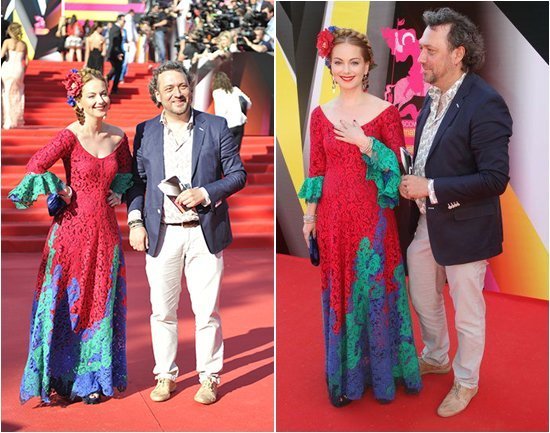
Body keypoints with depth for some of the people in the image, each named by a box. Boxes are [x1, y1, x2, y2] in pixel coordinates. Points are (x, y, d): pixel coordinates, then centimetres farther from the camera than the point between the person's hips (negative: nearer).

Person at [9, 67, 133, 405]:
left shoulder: (118, 137, 4)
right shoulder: (70, 137, -11)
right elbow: (35, 167, -11)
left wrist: (119, 193, 6)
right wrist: (60, 192, -5)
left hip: (106, 229, 5)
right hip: (74, 227, -4)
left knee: (101, 301, 10)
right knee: (67, 300, 4)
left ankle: (92, 377, 23)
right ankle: (62, 376, 19)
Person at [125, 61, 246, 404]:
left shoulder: (216, 127, 3)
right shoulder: (145, 132, 8)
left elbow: (238, 174, 3)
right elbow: (137, 180, 12)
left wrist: (204, 194, -12)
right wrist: (135, 222, 0)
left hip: (205, 232, -1)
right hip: (161, 234, 2)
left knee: (207, 310, 3)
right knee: (162, 310, 8)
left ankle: (209, 378, 18)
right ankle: (166, 376, 23)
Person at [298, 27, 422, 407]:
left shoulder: (386, 112, -4)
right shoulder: (321, 114, 5)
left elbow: (399, 166, -6)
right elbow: (317, 169, 9)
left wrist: (363, 141, -17)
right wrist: (310, 215, 8)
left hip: (373, 215, -2)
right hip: (334, 216, 3)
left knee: (376, 288, 6)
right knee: (339, 292, 10)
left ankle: (381, 372, 25)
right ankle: (345, 375, 25)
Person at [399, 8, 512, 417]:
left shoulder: (485, 104, -22)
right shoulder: (433, 96, 2)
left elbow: (495, 179, -25)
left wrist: (431, 188, -25)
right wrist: (413, 183, -1)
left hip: (463, 227, -8)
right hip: (425, 222, 8)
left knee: (467, 314, 12)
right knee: (423, 299, 24)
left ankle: (466, 382, 35)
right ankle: (435, 358, 49)